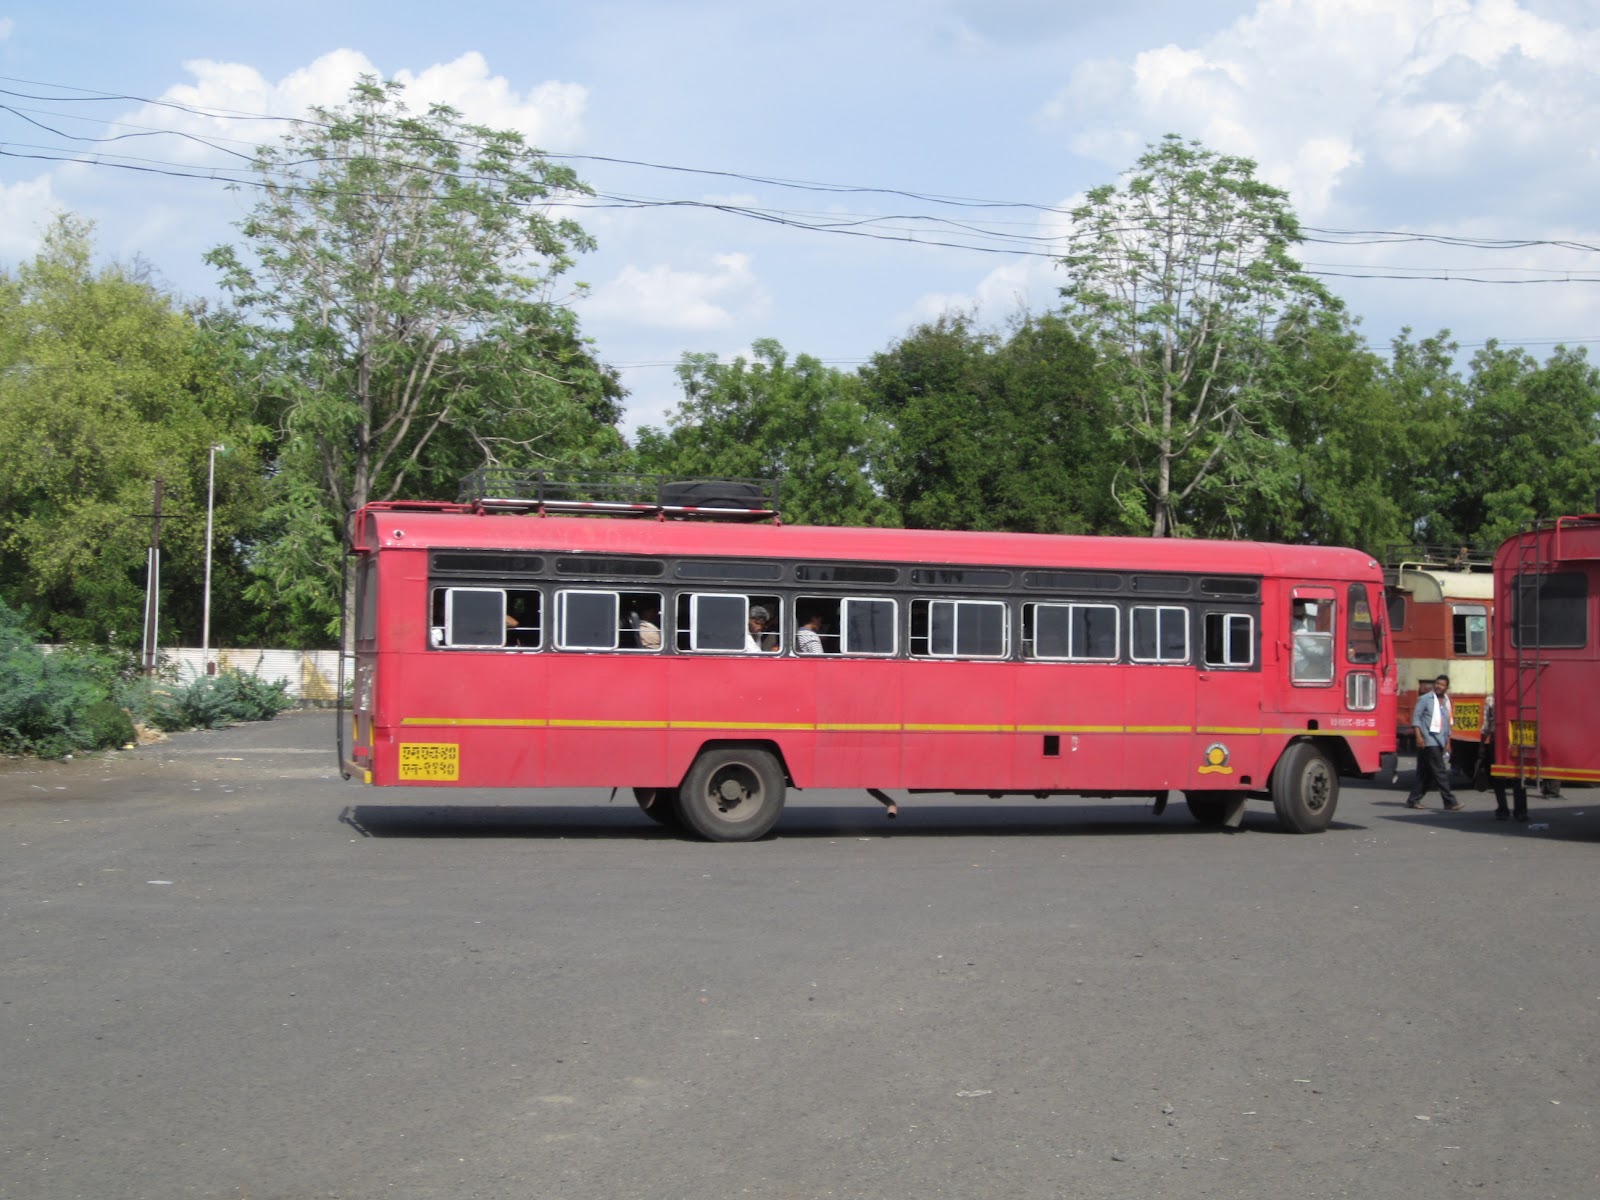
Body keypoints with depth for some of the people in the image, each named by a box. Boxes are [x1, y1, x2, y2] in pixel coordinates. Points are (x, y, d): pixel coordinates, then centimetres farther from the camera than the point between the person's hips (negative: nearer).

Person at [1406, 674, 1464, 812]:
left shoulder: (1446, 702, 18)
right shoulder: (1425, 699, -3)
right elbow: (1416, 717, -6)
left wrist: (1448, 742, 21)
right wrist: (1418, 736, -16)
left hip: (1439, 743, 7)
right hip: (1428, 741, -7)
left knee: (1426, 774, 8)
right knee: (1440, 772, -11)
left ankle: (1413, 800, 14)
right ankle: (1450, 802, -13)